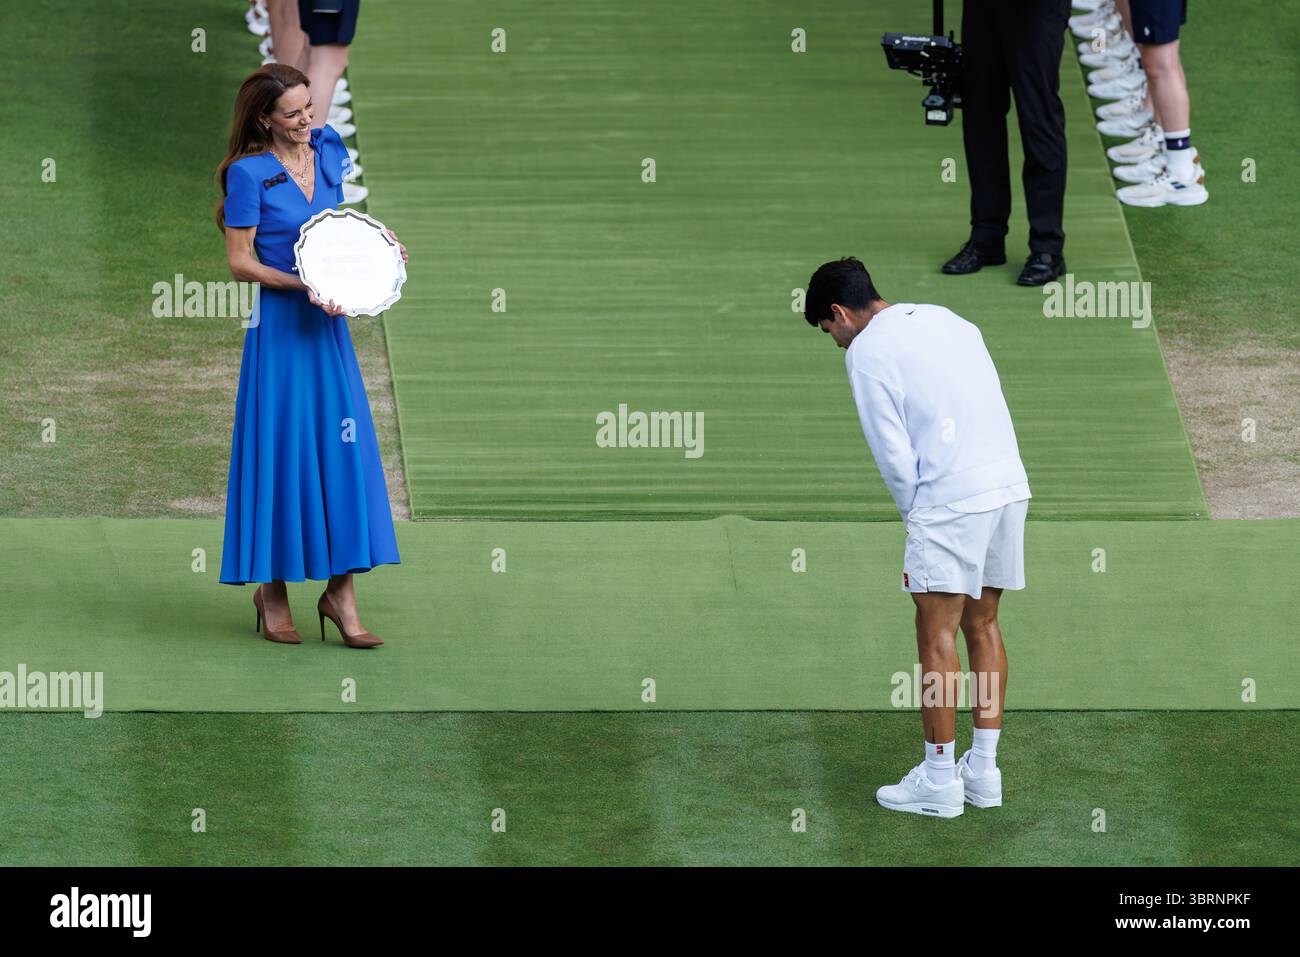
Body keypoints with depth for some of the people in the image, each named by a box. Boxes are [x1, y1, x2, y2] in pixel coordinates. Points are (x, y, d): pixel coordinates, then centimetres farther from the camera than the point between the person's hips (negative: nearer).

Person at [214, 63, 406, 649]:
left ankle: (340, 591, 4)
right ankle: (273, 589, 12)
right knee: (283, 452, -1)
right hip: (279, 325, -5)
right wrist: (301, 284, -21)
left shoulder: (329, 151, 7)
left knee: (343, 447, 1)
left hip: (328, 322, 5)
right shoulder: (249, 172, -10)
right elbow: (240, 262, -10)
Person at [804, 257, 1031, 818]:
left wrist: (915, 514, 8)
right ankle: (984, 770, 15)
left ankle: (940, 779, 0)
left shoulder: (866, 351, -4)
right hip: (1009, 485, 8)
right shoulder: (944, 320, 18)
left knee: (937, 635, -2)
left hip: (951, 498, -8)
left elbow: (893, 453, -7)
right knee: (982, 625, 14)